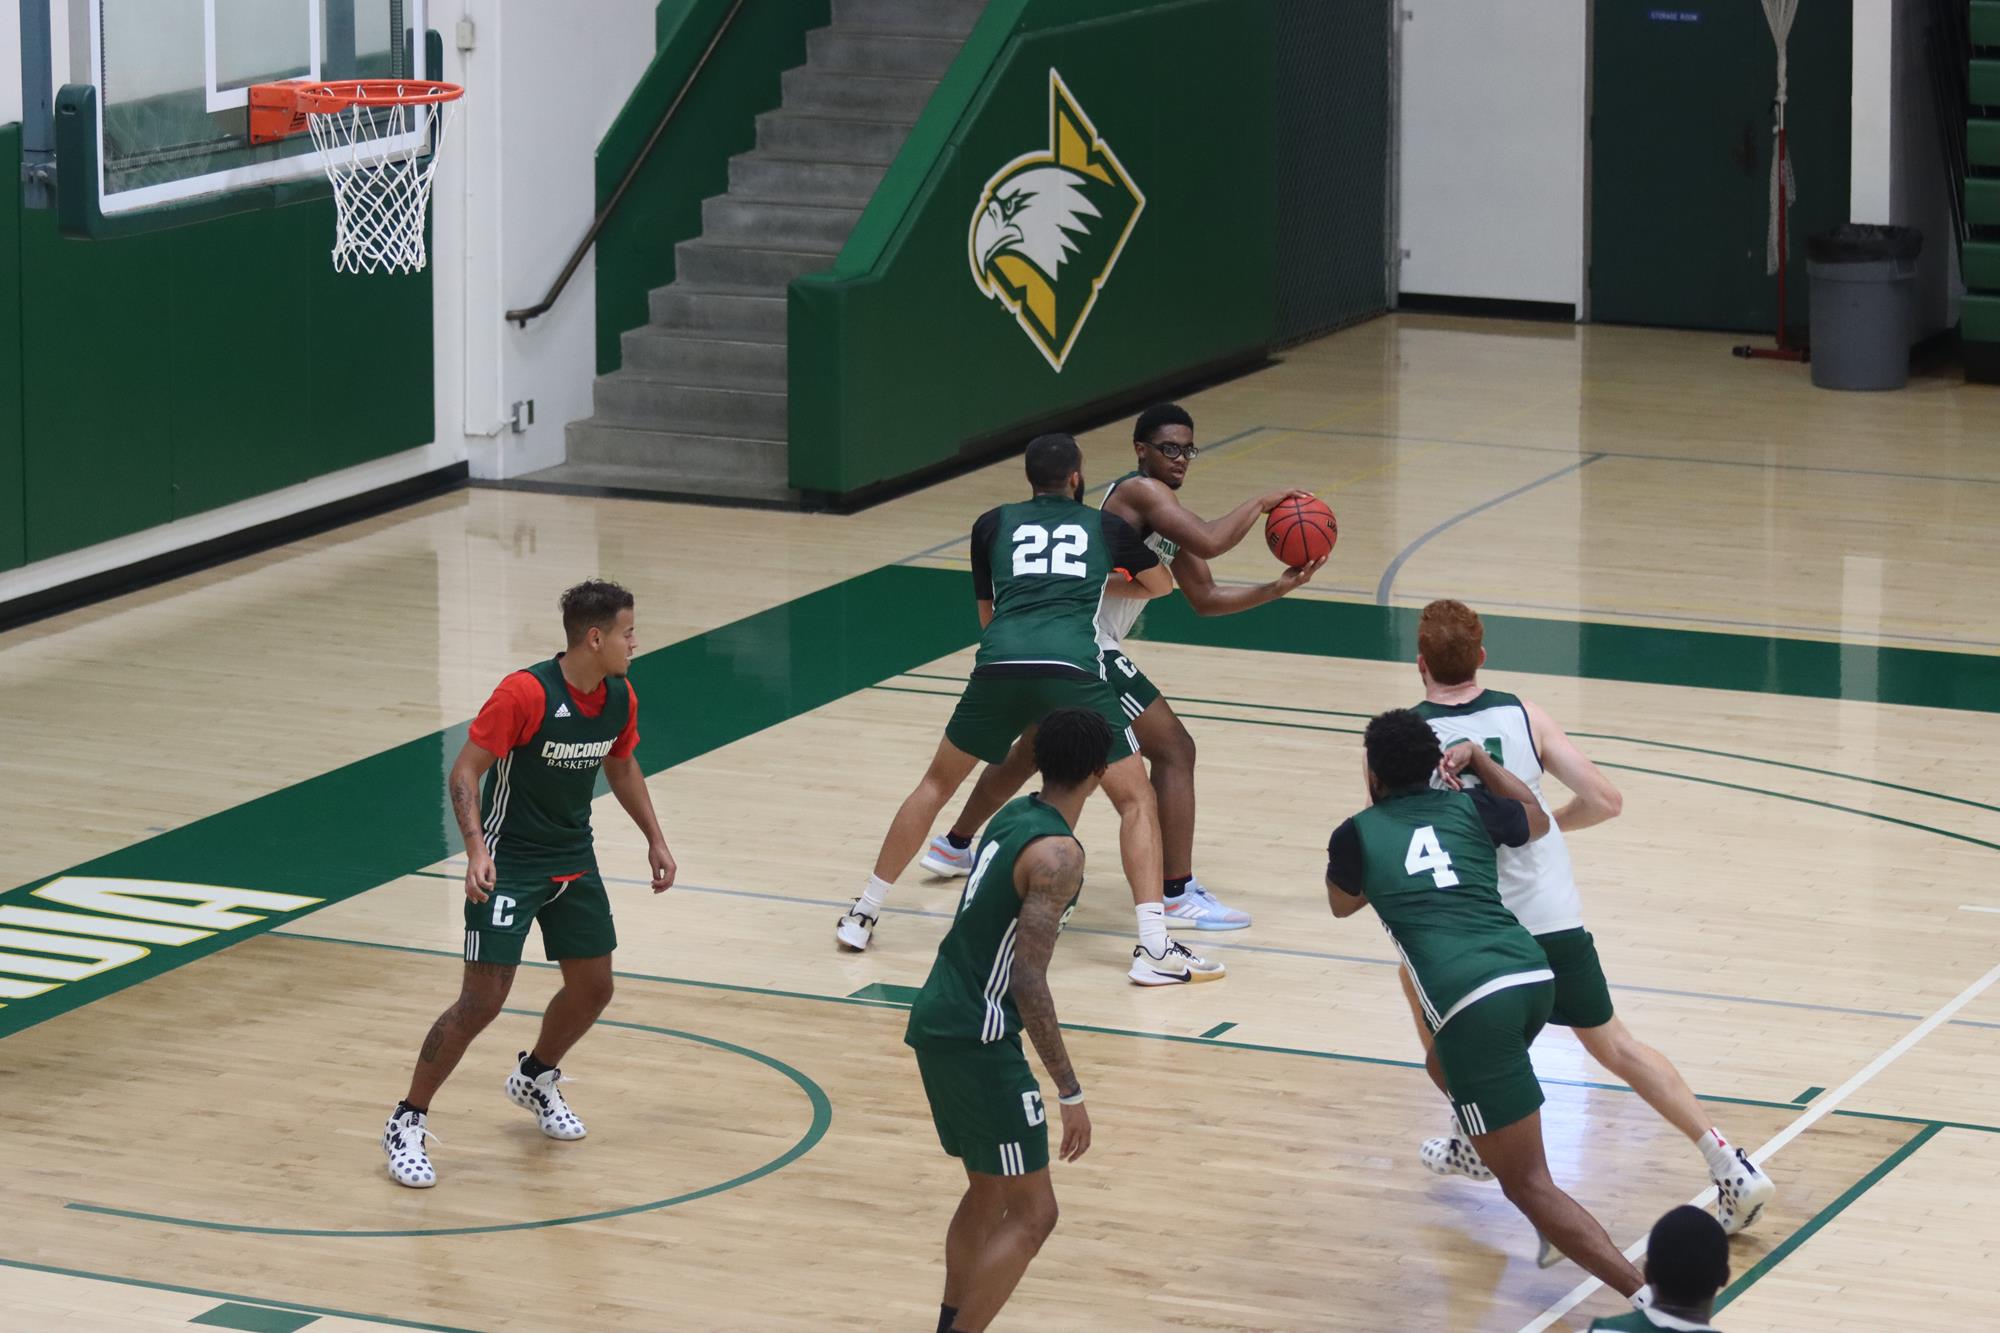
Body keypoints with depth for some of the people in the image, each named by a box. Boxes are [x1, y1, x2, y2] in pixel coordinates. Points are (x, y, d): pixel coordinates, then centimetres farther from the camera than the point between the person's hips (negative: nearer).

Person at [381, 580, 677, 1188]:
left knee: (593, 987, 12)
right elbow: (464, 772, -21)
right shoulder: (525, 693, -24)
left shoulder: (619, 699, -2)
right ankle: (407, 1123, 1)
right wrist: (477, 849, -32)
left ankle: (534, 1078, 41)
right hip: (509, 861, -7)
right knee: (482, 1000, -12)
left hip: (573, 859, 7)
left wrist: (655, 838, 14)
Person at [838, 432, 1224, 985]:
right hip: (1073, 669, -2)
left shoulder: (993, 524, 23)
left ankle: (862, 915, 28)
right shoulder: (1105, 527, 22)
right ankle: (1154, 947, -5)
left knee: (937, 784, 24)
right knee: (1136, 800, 10)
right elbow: (1161, 584, 39)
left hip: (1000, 666, 2)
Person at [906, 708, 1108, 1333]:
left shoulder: (1012, 816, 10)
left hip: (938, 1018, 9)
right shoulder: (1058, 854, -17)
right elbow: (1027, 982, -22)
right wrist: (1070, 1094, -20)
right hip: (976, 1040, -9)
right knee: (1032, 1213, -4)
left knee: (988, 1190, 22)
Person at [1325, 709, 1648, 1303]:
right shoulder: (1467, 807, 17)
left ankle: (1647, 1295, -17)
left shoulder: (1356, 834, 9)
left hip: (1472, 999, -5)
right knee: (1445, 1066, 38)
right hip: (1532, 973, 6)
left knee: (1527, 1183, -4)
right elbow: (1536, 821, 41)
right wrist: (1478, 758, 47)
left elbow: (1342, 904, 33)